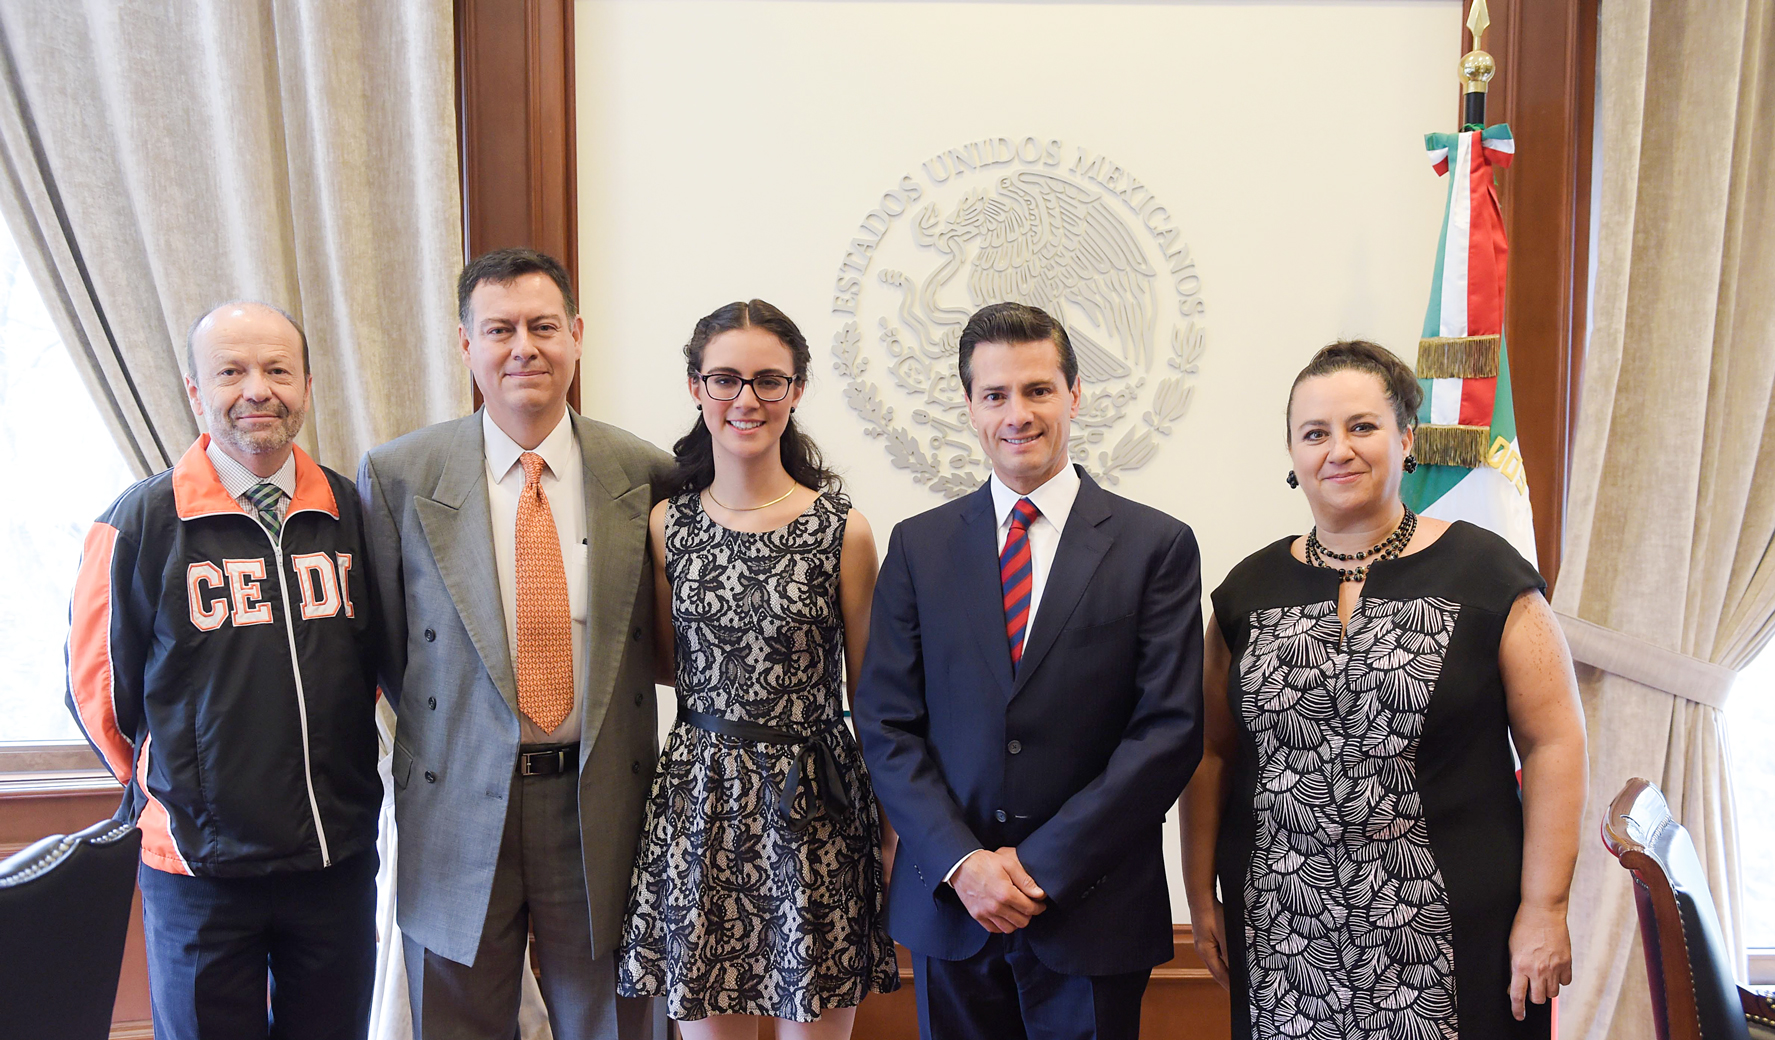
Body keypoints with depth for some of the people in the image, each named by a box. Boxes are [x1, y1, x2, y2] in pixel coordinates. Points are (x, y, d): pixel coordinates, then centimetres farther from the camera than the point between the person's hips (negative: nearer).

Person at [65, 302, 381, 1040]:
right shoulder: (139, 524, -8)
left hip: (339, 856, 3)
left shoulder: (351, 512, 1)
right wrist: (167, 794, 7)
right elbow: (97, 684, 1)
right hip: (200, 865, -3)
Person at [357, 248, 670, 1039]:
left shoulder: (645, 474, -2)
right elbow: (386, 644, 5)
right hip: (459, 807, 0)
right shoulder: (399, 475, -4)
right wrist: (442, 730, 3)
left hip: (600, 809, 1)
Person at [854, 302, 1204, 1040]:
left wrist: (1042, 865, -12)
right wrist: (962, 861, -10)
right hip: (949, 902, 2)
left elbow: (1169, 728, -8)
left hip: (1093, 912, -2)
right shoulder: (919, 545, 4)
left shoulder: (1157, 546, -3)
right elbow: (886, 722, 1)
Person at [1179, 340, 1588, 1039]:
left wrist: (1544, 908, -7)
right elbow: (1212, 752, 10)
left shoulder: (1484, 574, -3)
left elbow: (1553, 743, -4)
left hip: (1445, 935, -2)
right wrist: (1201, 895, 7)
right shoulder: (1250, 590, 6)